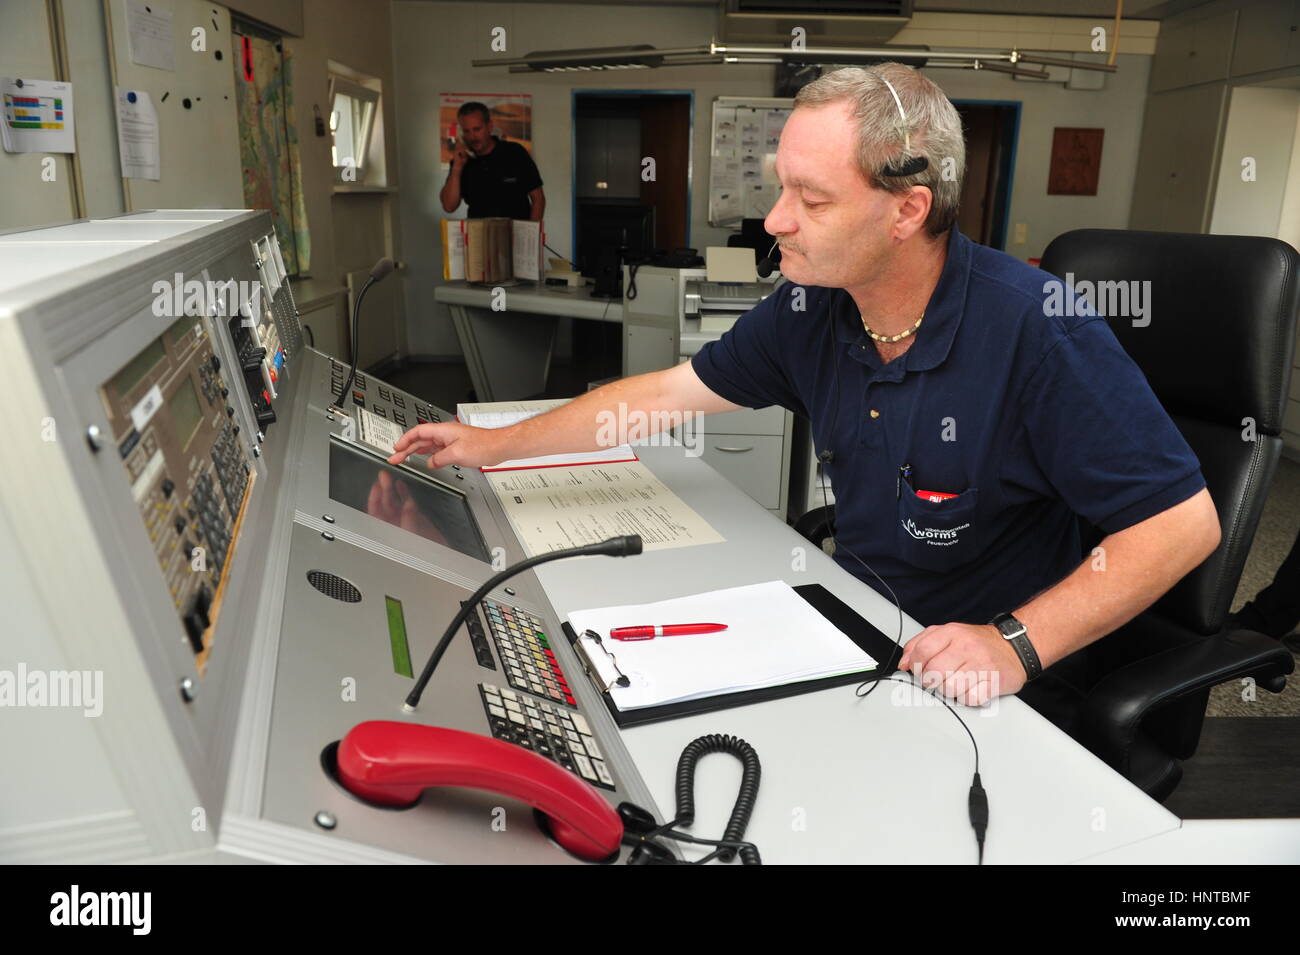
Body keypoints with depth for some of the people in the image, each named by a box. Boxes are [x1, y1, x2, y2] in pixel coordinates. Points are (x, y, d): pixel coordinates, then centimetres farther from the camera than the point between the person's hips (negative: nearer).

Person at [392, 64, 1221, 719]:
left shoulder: (1033, 327, -24)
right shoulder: (810, 308, -6)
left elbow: (1185, 520, -18)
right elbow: (669, 394, 4)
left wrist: (1018, 644, -28)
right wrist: (494, 444, 8)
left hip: (976, 684, -5)